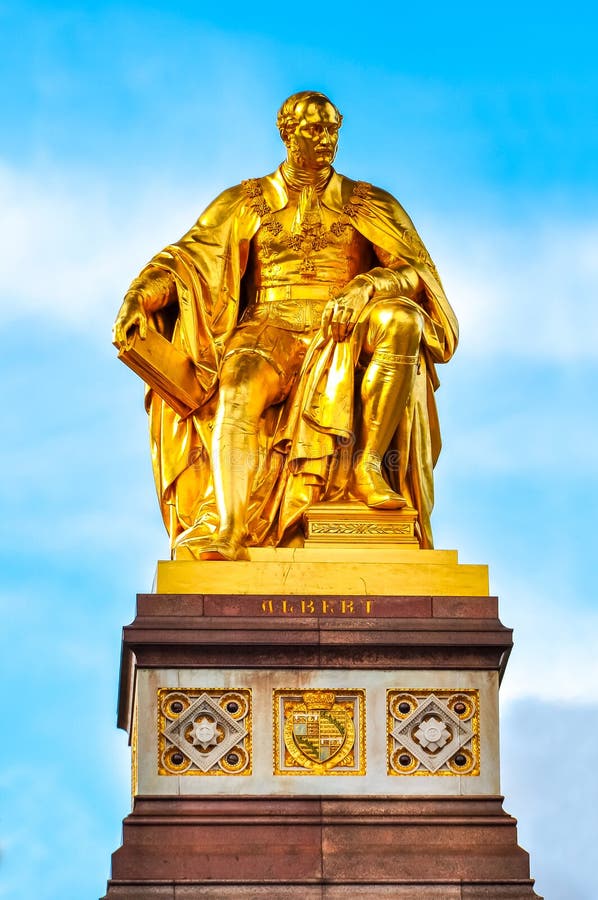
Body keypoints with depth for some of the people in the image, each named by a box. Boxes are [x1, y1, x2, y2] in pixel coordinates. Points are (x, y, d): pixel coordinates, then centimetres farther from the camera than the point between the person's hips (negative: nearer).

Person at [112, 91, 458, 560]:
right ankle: (222, 528, -53)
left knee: (402, 317, -33)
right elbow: (188, 255, 5)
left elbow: (419, 270, 3)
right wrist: (140, 294, -16)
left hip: (349, 337, 1)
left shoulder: (371, 205, 16)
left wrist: (366, 286, -20)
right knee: (240, 383, -36)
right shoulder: (244, 203, 17)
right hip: (272, 330, 0)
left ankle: (369, 466, -31)